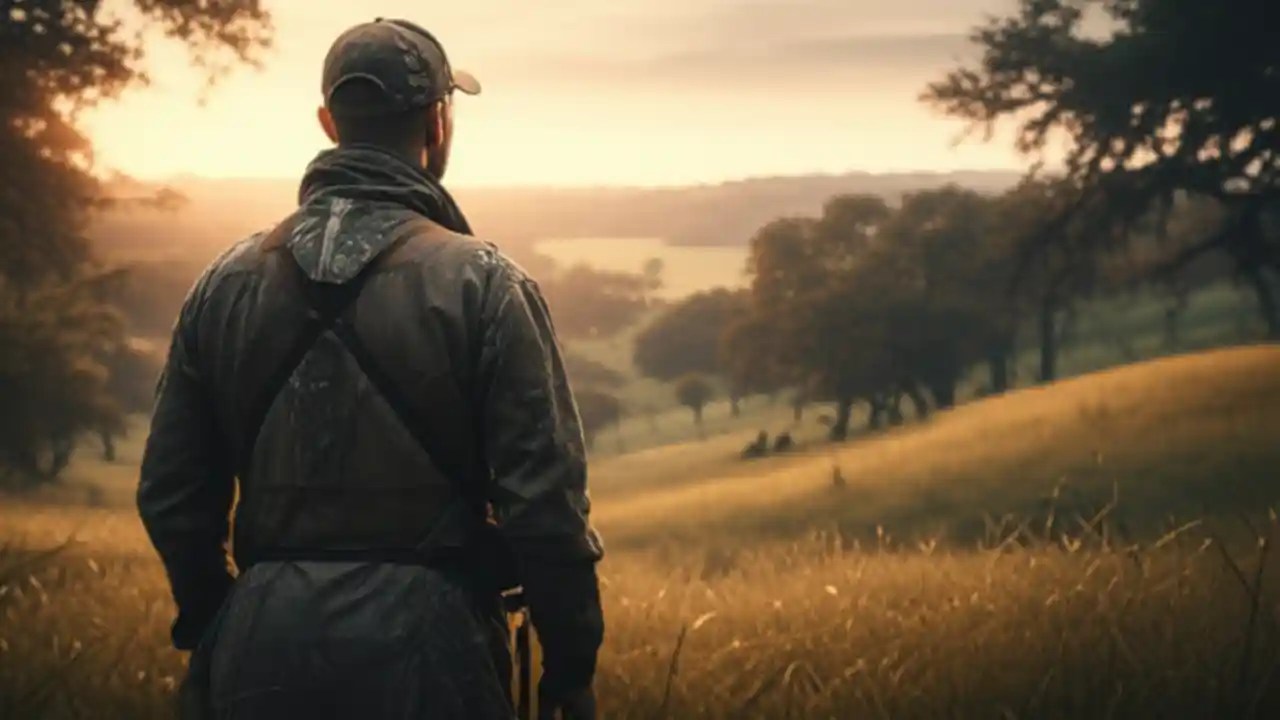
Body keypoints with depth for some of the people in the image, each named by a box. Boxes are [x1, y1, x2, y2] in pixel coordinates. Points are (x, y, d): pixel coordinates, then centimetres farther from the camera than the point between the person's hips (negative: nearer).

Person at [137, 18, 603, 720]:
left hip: (265, 644, 4)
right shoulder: (483, 285, -8)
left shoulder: (226, 284, 5)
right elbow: (544, 500, -11)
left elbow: (170, 494, 9)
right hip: (423, 643, -4)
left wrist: (210, 634, 23)